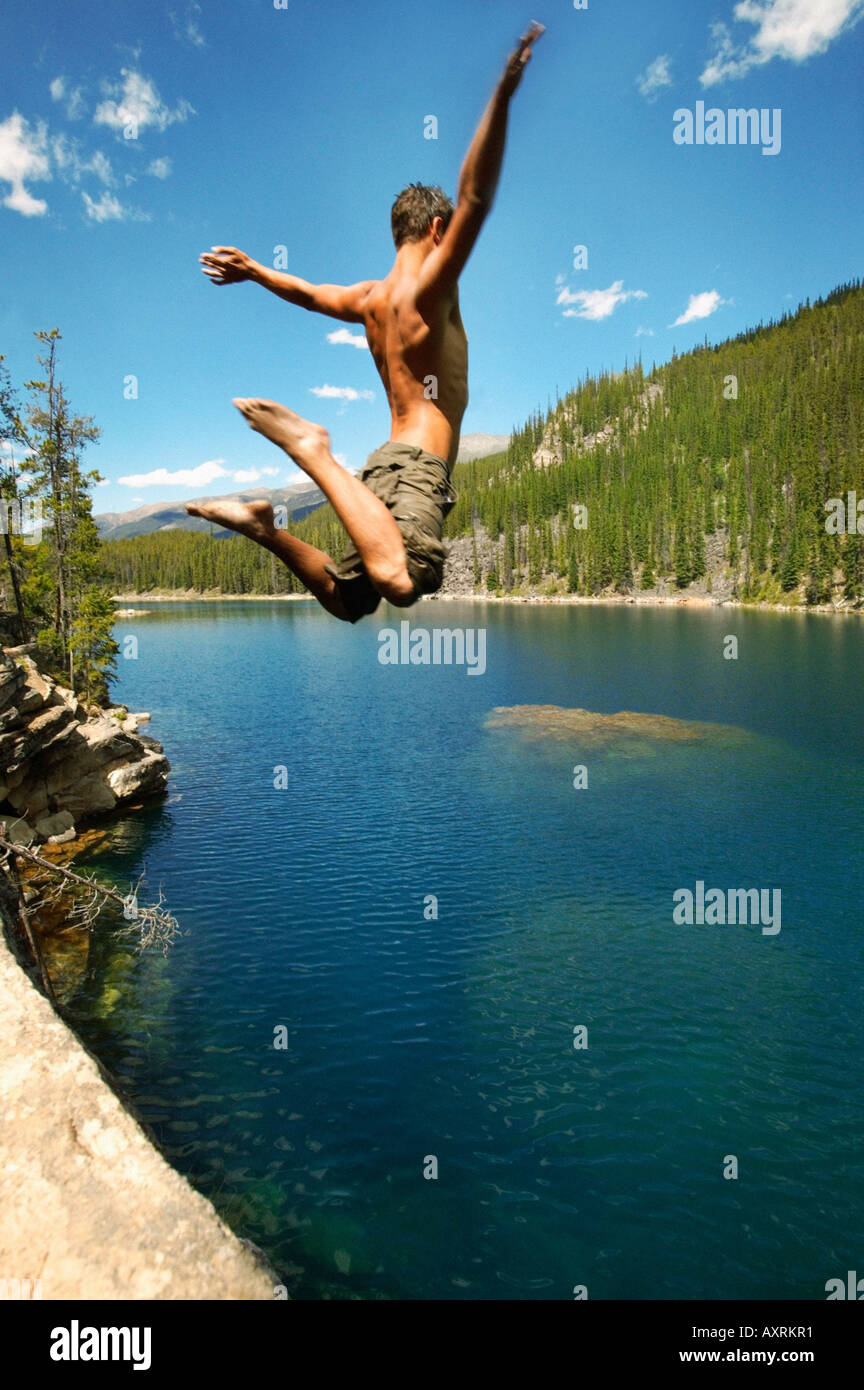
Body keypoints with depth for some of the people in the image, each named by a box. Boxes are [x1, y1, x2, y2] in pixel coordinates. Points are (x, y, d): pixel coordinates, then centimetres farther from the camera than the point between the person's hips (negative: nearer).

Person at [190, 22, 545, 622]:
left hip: (389, 460, 9)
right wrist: (504, 93, -23)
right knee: (397, 582, -36)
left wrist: (253, 269, 56)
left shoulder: (370, 298, 21)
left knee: (346, 598, 16)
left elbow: (309, 292, 38)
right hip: (416, 463, -9)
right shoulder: (431, 286, -2)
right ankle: (313, 450, -22)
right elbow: (475, 197, -17)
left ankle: (263, 526, 6)